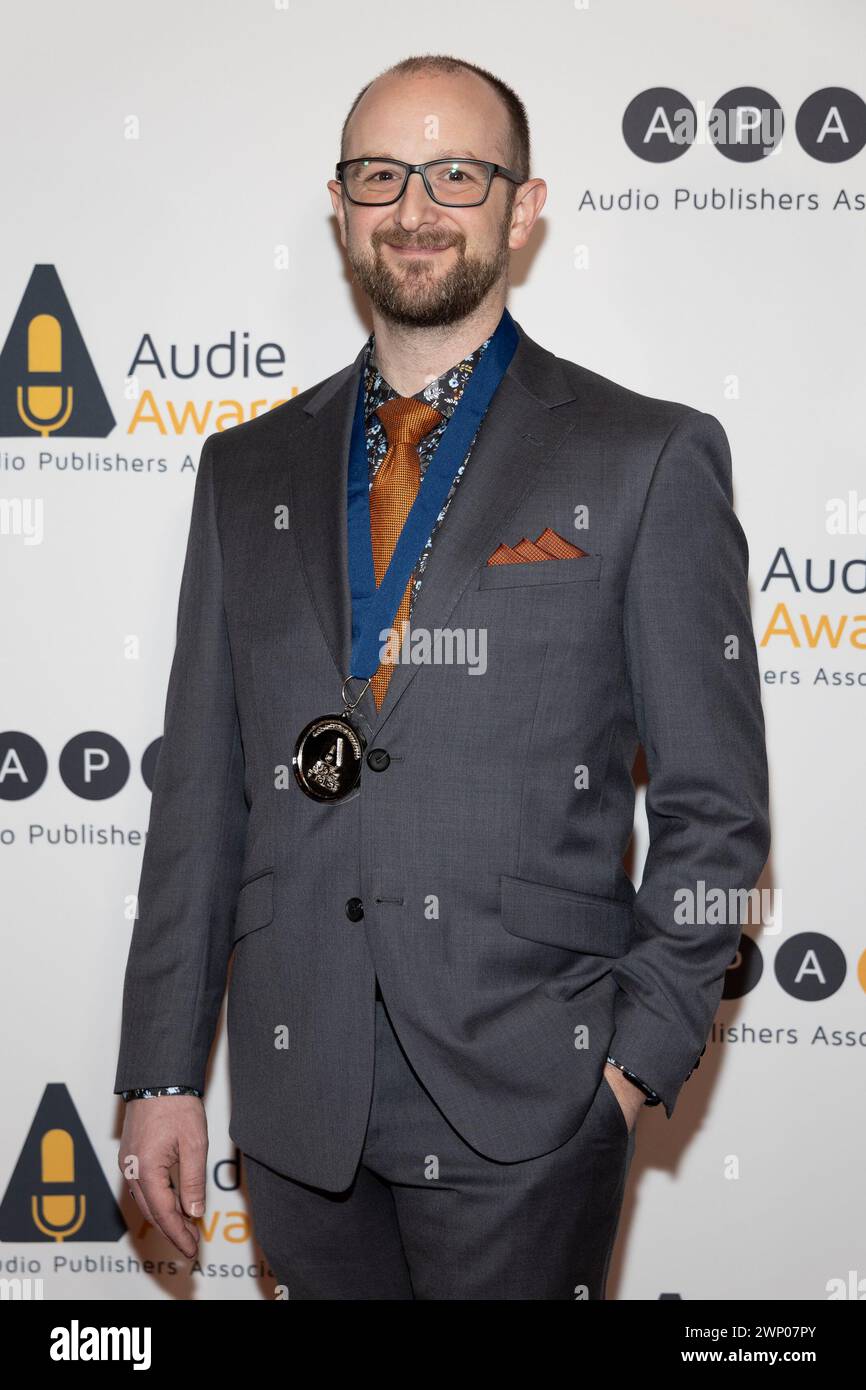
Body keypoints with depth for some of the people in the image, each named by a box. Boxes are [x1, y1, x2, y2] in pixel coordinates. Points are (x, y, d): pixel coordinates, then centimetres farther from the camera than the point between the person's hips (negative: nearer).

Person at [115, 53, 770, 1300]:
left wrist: (641, 1057, -9)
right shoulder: (250, 471, 9)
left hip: (525, 1104, -3)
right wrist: (163, 1070, 6)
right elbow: (202, 792, 8)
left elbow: (714, 809, -1)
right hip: (295, 1103, 3)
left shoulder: (648, 460, -2)